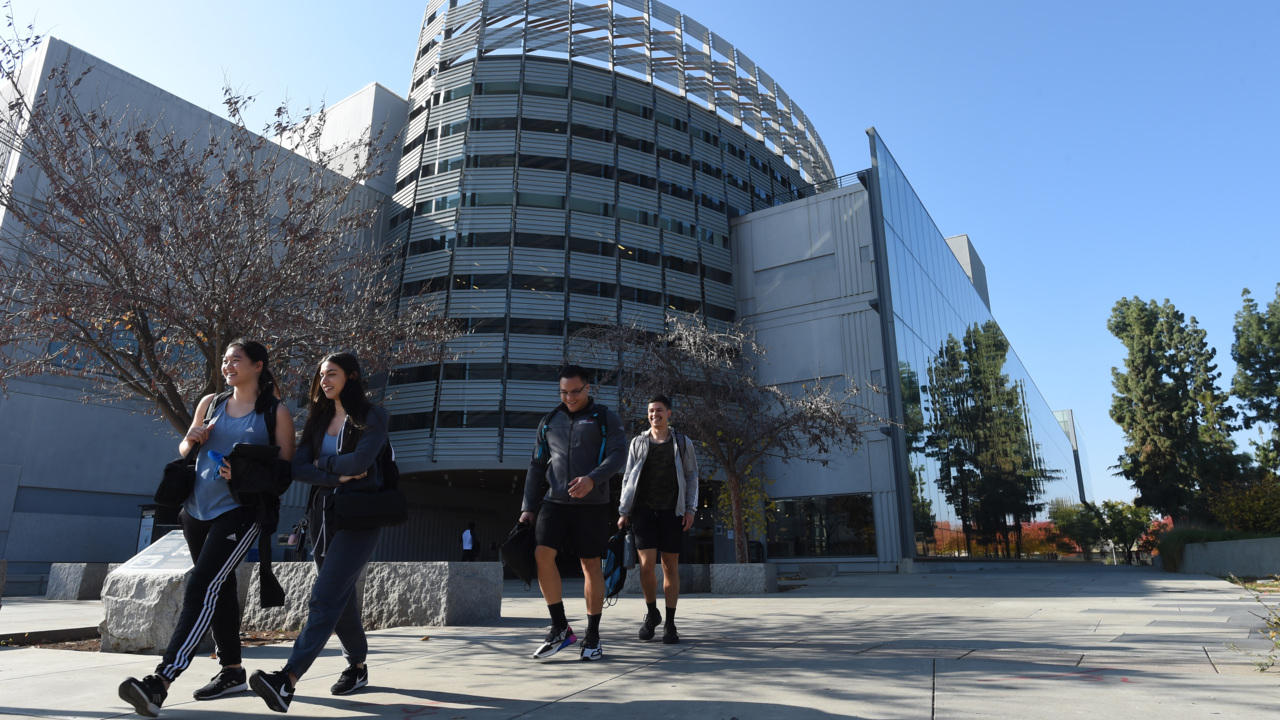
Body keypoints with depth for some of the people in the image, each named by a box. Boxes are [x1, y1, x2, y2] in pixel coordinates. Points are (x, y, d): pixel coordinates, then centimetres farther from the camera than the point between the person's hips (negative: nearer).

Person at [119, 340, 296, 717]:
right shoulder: (210, 403, 10)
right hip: (197, 509, 6)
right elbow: (185, 450, 20)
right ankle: (232, 672, 25)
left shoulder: (275, 412, -4)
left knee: (202, 588, -17)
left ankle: (160, 680, -20)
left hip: (239, 510, -6)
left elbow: (285, 469, -4)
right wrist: (191, 441, -3)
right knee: (220, 589, 13)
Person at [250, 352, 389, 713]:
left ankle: (288, 680, -21)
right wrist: (337, 476, -15)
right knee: (340, 596, 12)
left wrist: (322, 463, -5)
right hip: (322, 513, 7)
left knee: (325, 597, -15)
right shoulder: (318, 418, 11)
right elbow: (298, 467, -1)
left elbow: (360, 461, -21)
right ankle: (357, 666, 26)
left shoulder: (372, 416, -6)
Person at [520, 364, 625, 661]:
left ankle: (592, 637, 17)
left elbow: (618, 454, -9)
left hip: (592, 504, -3)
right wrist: (528, 507, 6)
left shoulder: (606, 418, 3)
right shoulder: (549, 422, 14)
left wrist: (592, 479, -26)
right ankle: (560, 629, 2)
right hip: (555, 501, 3)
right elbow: (536, 467, 15)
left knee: (591, 565, 2)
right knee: (542, 554, -13)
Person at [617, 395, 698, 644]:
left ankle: (670, 623, 15)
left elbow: (691, 477, 8)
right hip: (644, 511, 0)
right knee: (646, 564, -9)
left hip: (672, 512, 0)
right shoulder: (638, 442, 8)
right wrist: (623, 511, 3)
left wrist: (690, 509, -2)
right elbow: (628, 478, 10)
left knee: (670, 567, 3)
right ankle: (652, 613, 16)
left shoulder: (682, 443, 7)